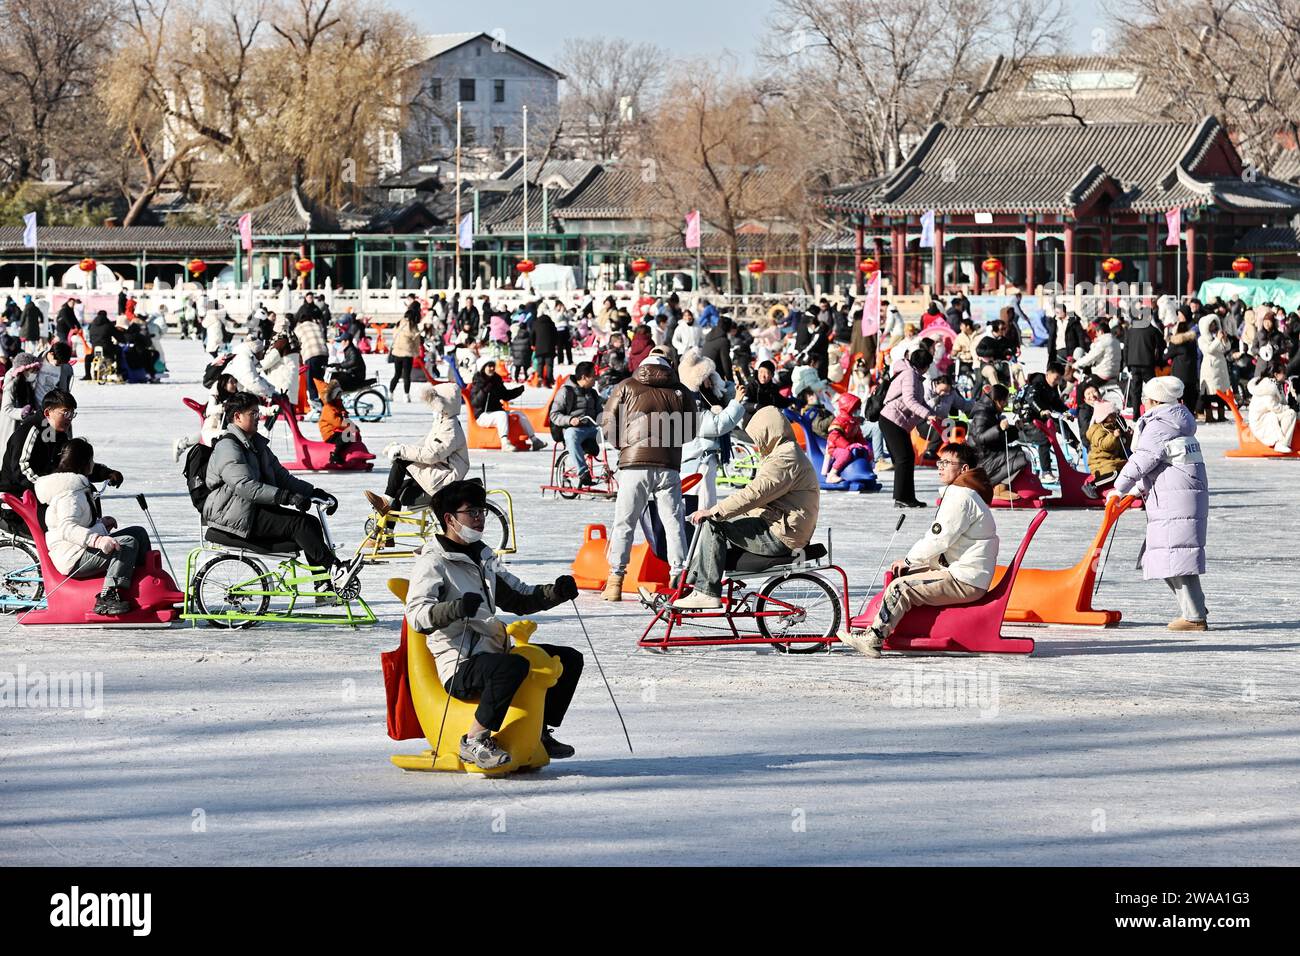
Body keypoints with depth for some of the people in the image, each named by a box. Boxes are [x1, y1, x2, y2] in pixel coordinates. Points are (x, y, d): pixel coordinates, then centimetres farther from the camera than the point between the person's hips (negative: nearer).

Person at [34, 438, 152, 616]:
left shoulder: (78, 485, 19)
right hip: (73, 558, -11)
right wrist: (97, 540, -41)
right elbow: (67, 528, -30)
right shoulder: (69, 492, -16)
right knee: (128, 542, -27)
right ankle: (107, 599, -33)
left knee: (139, 533, 12)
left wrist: (101, 522, 24)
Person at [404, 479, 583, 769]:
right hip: (460, 669, -9)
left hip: (493, 653, 9)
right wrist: (455, 608, -39)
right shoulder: (433, 562, -6)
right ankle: (475, 741, -26)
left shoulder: (484, 558, 22)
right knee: (515, 666, -37)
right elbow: (416, 614, -20)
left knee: (569, 659, 8)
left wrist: (556, 593, 7)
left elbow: (519, 598, 27)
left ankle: (539, 733, 16)